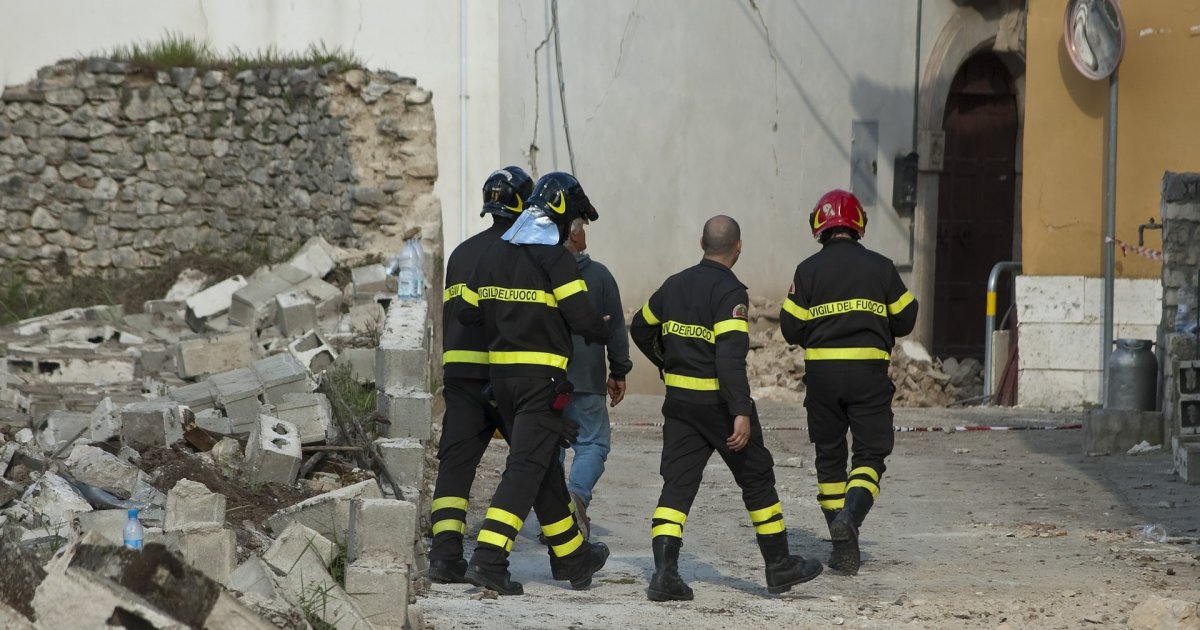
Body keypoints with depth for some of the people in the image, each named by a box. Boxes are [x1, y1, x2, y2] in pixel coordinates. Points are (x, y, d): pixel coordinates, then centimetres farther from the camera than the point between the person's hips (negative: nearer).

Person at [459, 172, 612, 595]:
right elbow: (582, 318, -14)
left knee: (544, 465, 17)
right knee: (527, 466, -9)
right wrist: (602, 333, 7)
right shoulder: (554, 258, -11)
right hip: (541, 377, -8)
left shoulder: (493, 254, 10)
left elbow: (467, 313, 14)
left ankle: (571, 556, 28)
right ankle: (488, 559, -20)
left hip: (500, 370, 8)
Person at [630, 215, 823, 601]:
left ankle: (664, 572, -12)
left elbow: (640, 329, 21)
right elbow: (731, 356, -24)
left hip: (679, 400, 5)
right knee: (757, 479, 10)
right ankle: (780, 567, 19)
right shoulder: (729, 292, -15)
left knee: (677, 483, 3)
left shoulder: (674, 285, 7)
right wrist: (742, 413, -26)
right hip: (719, 401, -5)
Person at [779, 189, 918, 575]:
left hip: (822, 371, 1)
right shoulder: (880, 267, 1)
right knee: (871, 452, 4)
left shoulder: (808, 270, -1)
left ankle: (844, 550, 8)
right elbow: (905, 321, 6)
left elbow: (791, 328, 0)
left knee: (830, 457, 11)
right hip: (868, 371, -1)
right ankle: (851, 514, -25)